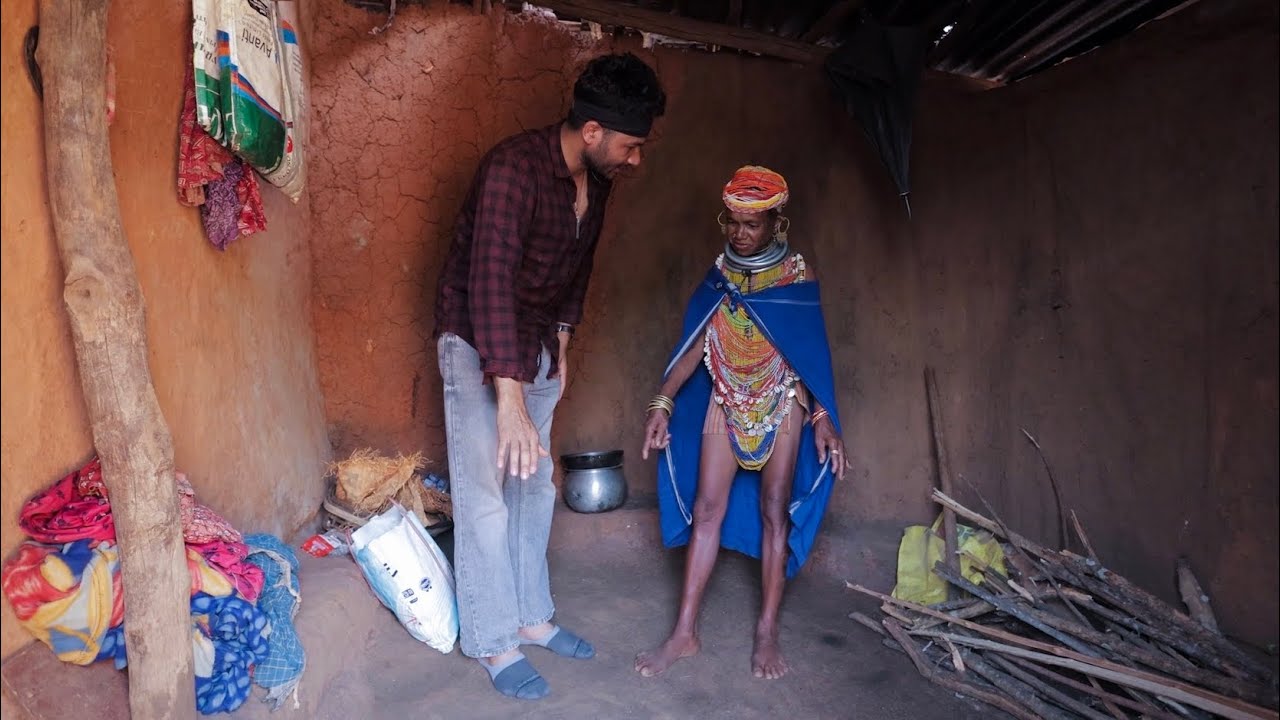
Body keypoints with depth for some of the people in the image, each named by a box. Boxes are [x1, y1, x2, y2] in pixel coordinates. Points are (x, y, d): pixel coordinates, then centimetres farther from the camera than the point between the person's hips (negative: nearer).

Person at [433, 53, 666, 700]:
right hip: (478, 343, -8)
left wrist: (562, 344, 14)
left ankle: (531, 617, 28)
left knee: (534, 485, 13)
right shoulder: (514, 167, -26)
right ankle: (492, 643, 12)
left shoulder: (595, 181, -1)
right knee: (485, 496, -3)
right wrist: (510, 398, -40)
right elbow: (489, 280, -35)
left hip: (536, 344, 8)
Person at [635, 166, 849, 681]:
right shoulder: (719, 276, 2)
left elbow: (813, 352, -7)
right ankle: (684, 633, 7)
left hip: (782, 405, -2)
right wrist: (663, 402, -7)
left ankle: (768, 633, 13)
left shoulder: (797, 276, -7)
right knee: (706, 508, 0)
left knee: (774, 510, 0)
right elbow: (696, 344, 1)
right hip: (725, 404, 3)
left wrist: (823, 417, -16)